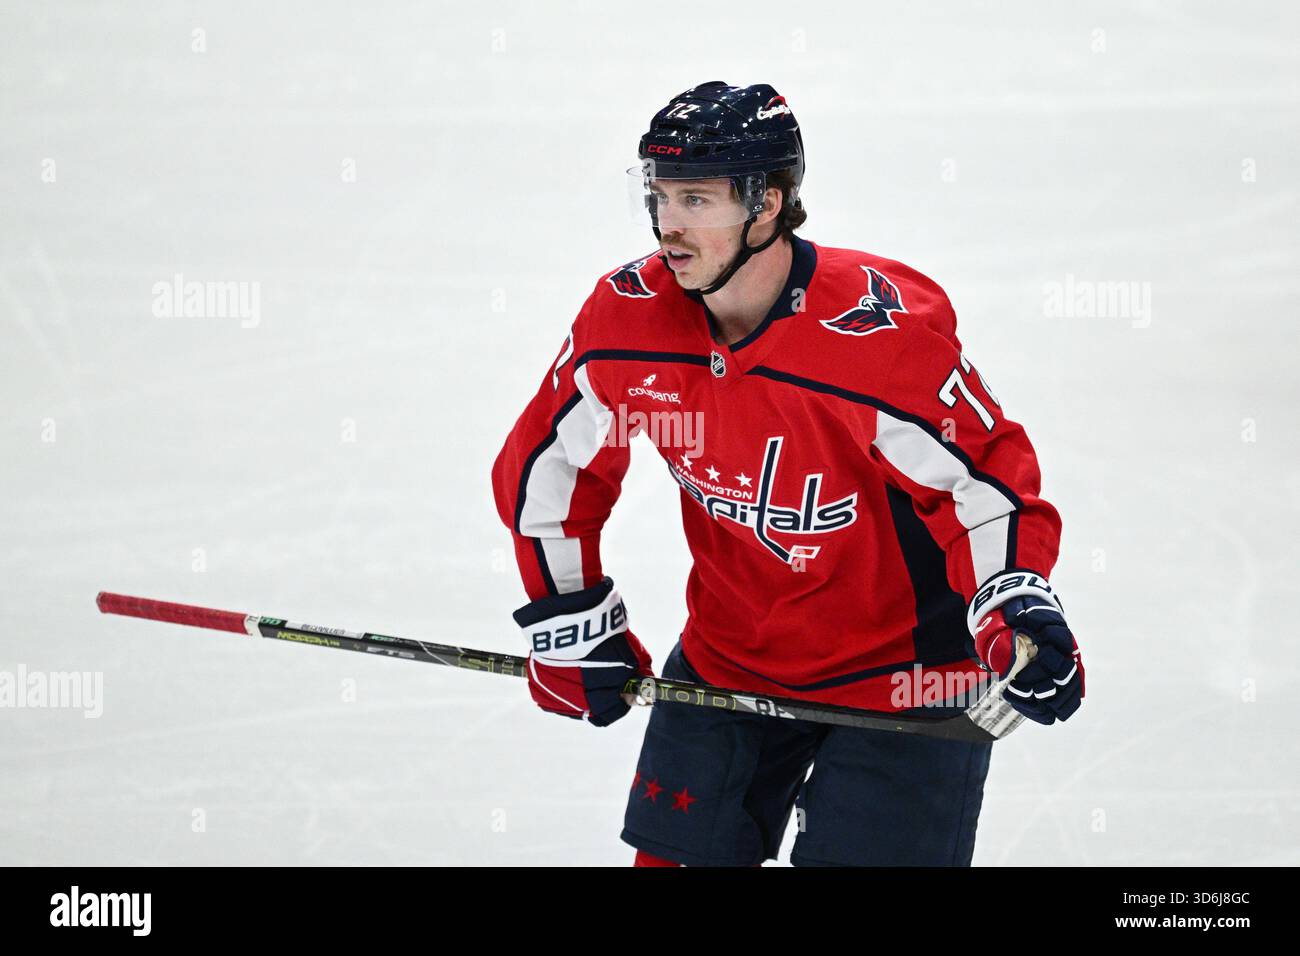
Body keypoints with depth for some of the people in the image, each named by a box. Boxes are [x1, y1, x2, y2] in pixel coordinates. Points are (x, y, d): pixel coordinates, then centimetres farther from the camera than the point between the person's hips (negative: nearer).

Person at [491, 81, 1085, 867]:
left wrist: (1015, 604, -34)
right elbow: (548, 464, 3)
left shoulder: (883, 329, -27)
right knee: (674, 852, 9)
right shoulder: (627, 316, -12)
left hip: (902, 673, -5)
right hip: (728, 656, 5)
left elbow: (986, 472, -19)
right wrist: (569, 620, 3)